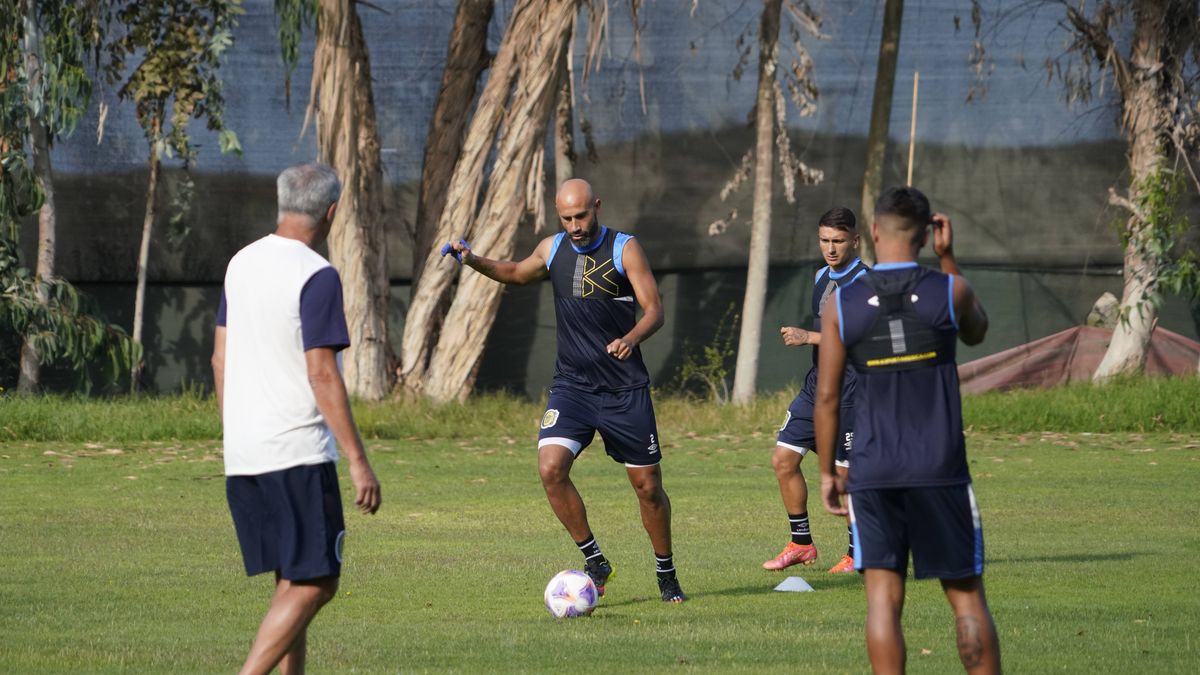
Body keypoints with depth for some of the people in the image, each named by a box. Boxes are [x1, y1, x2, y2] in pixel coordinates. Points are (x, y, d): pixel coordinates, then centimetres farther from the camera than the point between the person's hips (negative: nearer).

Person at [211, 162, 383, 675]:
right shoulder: (316, 276, -12)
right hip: (297, 452, -8)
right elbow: (322, 375, -17)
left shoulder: (242, 264, 11)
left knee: (291, 581, 15)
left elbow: (220, 358, 16)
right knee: (314, 583, -6)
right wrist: (358, 460, -15)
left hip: (242, 456, 8)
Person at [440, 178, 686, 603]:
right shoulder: (552, 250, 6)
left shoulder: (624, 249, -6)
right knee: (551, 467, -19)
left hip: (625, 388, -3)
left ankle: (667, 576, 23)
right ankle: (595, 563, -5)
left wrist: (631, 338, -31)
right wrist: (473, 261, 10)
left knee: (647, 486, 3)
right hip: (572, 386, 3)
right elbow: (517, 273, 27)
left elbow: (654, 310, -11)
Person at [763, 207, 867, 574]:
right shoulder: (822, 276, 14)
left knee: (846, 472, -4)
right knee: (783, 459, 4)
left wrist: (808, 337, -23)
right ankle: (801, 543, 14)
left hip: (848, 388, -8)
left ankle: (858, 554, 10)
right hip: (817, 382, 8)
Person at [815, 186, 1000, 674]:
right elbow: (976, 332, 21)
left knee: (883, 595, 1)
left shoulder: (843, 303, -1)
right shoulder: (950, 291, -3)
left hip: (873, 473, 0)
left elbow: (826, 396, 1)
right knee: (966, 596, 7)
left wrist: (828, 473, 10)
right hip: (941, 469, 0)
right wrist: (948, 258, 20)